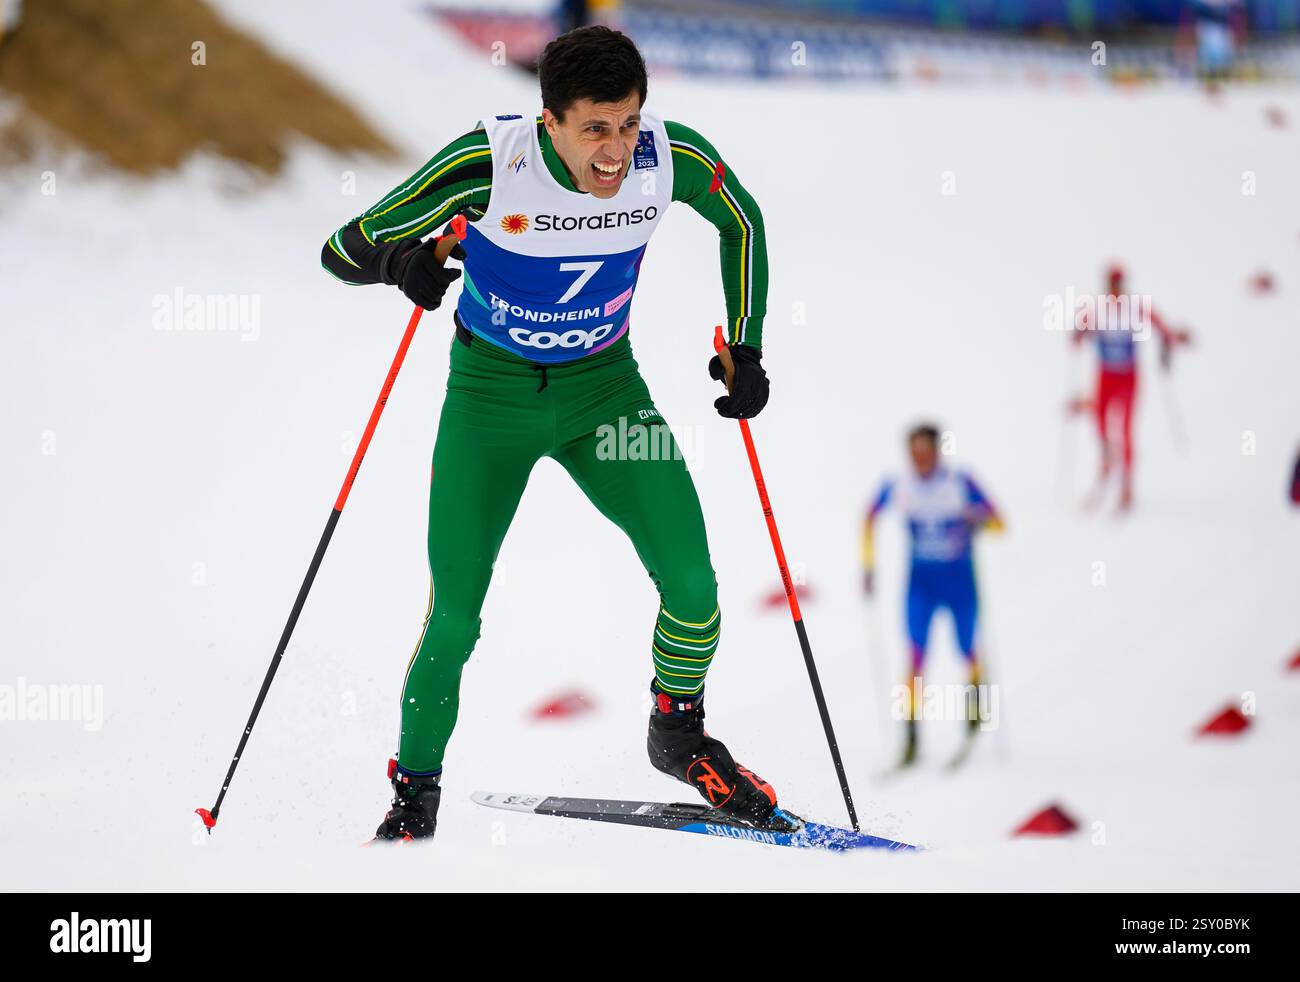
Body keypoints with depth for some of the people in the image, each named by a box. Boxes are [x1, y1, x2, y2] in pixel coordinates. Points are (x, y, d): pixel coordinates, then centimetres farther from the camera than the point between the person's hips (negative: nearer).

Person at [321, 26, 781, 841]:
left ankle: (679, 735, 18)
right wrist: (399, 259, -41)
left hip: (605, 387, 2)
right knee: (455, 622, -8)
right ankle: (414, 797, 16)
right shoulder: (489, 163, -27)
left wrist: (746, 349, 1)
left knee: (692, 584, -12)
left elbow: (742, 222, 5)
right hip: (492, 396, -2)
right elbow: (344, 249, -19)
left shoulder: (675, 158, -19)